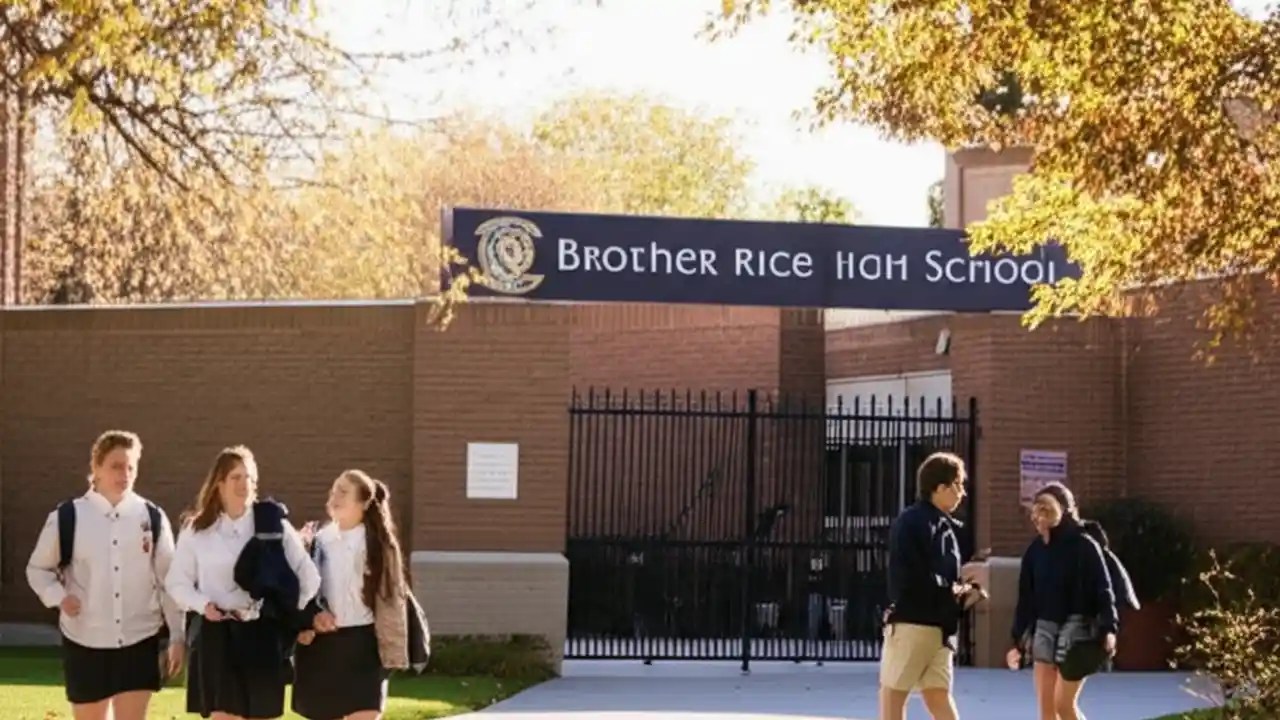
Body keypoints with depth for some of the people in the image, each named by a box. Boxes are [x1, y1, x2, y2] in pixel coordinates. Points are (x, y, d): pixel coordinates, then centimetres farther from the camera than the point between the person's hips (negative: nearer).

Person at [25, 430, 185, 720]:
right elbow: (37, 569, 9)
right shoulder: (67, 518, -4)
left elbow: (169, 581, 4)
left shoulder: (152, 518, 0)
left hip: (139, 640, 0)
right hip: (85, 642, 0)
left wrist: (176, 636, 3)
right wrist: (58, 597, -10)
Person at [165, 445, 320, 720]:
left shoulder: (273, 523, 1)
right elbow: (177, 582, 8)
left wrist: (297, 617, 1)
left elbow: (309, 575, 6)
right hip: (216, 635, 0)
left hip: (262, 635, 0)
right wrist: (202, 604, -9)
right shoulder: (197, 529, 3)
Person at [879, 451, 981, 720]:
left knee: (939, 695, 4)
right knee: (894, 693, 3)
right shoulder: (912, 523, -9)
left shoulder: (946, 526, 10)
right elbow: (911, 579, -15)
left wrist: (963, 591, 1)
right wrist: (954, 592, -7)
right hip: (911, 622, -5)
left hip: (939, 626, 5)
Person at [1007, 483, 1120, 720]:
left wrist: (1108, 628, -25)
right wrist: (1018, 640, 12)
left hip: (1076, 627, -6)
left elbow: (1102, 588, -12)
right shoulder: (1035, 550, 7)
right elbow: (1026, 597, 13)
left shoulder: (1084, 545, -9)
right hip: (1044, 629, 6)